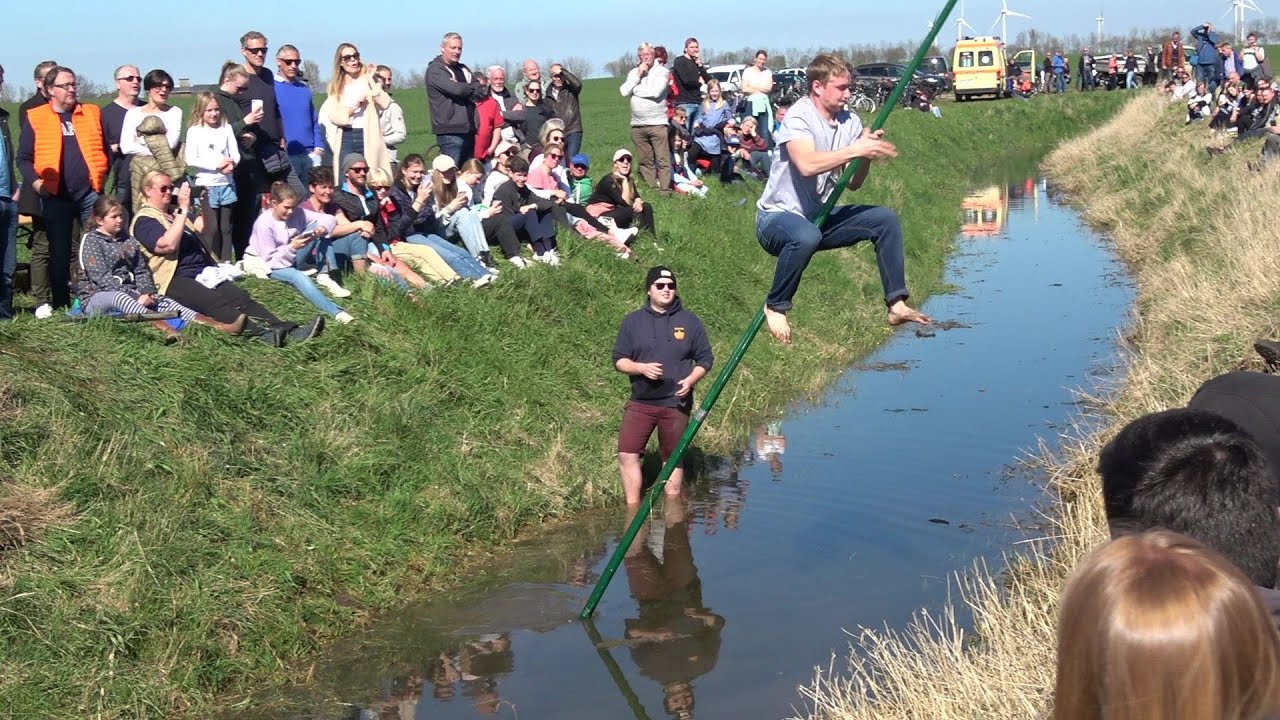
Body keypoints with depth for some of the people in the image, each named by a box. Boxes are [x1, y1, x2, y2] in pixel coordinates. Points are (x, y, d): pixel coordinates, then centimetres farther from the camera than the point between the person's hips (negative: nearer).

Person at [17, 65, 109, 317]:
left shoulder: (92, 113, 10)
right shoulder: (36, 117, 4)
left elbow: (105, 149, 15)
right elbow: (23, 158, 6)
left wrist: (105, 177, 2)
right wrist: (35, 181, -9)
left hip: (90, 192, 1)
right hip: (55, 196, -1)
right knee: (59, 251, 4)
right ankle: (59, 302, 11)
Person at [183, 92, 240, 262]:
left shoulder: (226, 128, 8)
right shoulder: (194, 131, -1)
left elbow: (235, 154, 5)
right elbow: (190, 159, -10)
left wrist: (231, 163, -18)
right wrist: (217, 164, -15)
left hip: (226, 184, 3)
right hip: (206, 185, -3)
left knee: (226, 227, 8)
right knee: (212, 228, -3)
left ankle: (226, 262, 13)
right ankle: (213, 263, 5)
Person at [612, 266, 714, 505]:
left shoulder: (690, 322, 6)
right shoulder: (633, 321, 6)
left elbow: (705, 359, 9)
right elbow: (618, 359, 6)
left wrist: (691, 379, -11)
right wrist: (641, 368, -14)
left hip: (676, 403, 0)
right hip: (640, 402, 0)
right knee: (627, 454, -10)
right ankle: (633, 507, -1)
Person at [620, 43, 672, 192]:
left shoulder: (661, 71, 0)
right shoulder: (633, 72, 14)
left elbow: (655, 92, -15)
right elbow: (624, 91, 1)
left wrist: (635, 89, -2)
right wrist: (638, 75, -4)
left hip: (657, 123, -5)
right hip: (637, 124, 5)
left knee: (663, 160, -7)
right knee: (645, 161, 6)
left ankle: (664, 188, -7)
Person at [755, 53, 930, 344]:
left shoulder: (849, 122, 3)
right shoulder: (798, 117, -18)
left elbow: (853, 184, 3)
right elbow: (807, 164, -37)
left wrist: (866, 156, -16)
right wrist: (857, 149, -34)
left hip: (819, 216, 8)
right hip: (778, 217, -7)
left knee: (885, 219, -6)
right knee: (806, 236, -40)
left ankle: (897, 304, -2)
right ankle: (775, 307, -16)